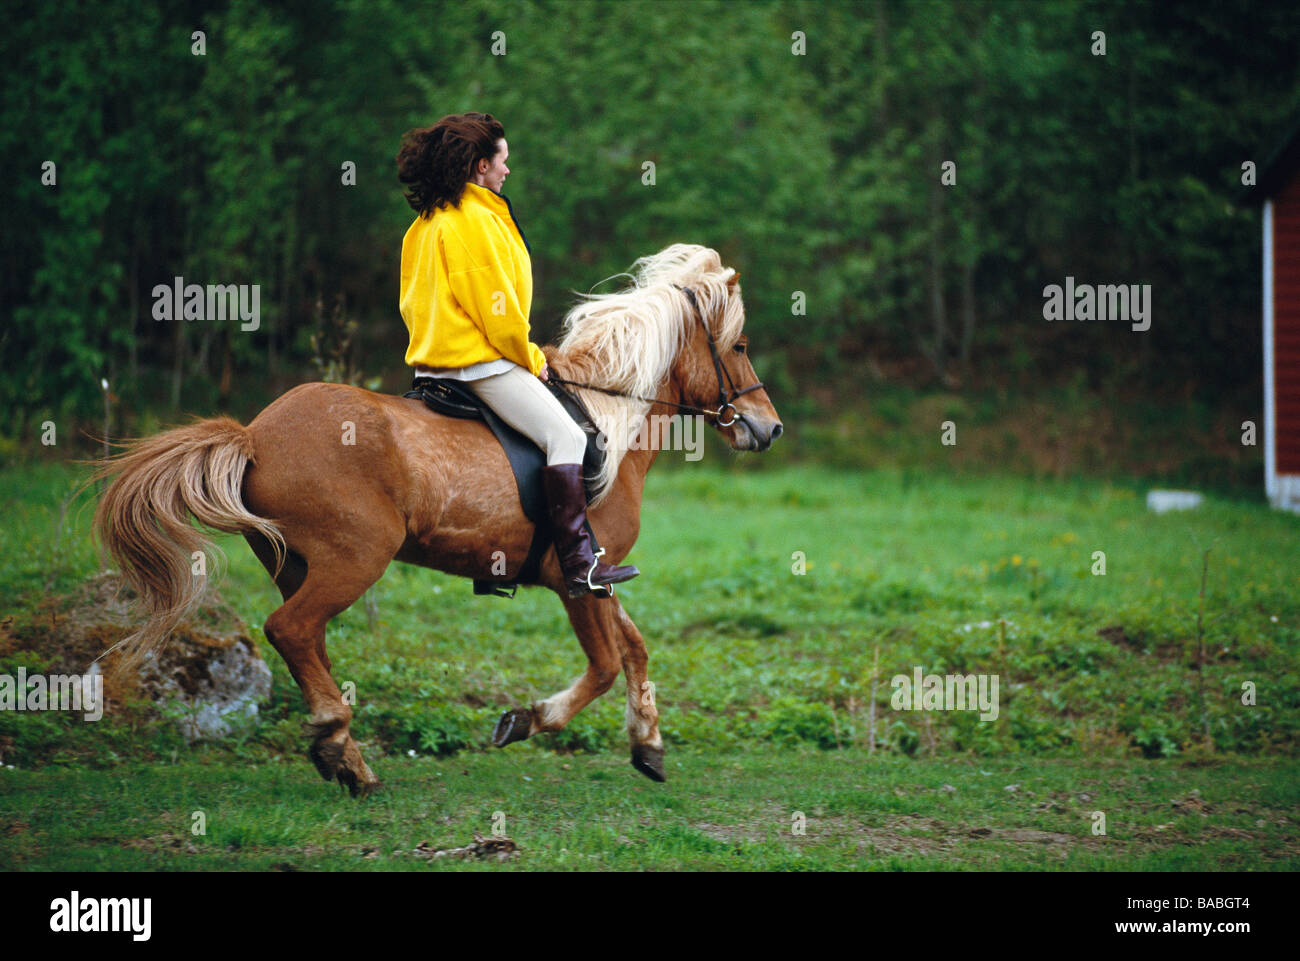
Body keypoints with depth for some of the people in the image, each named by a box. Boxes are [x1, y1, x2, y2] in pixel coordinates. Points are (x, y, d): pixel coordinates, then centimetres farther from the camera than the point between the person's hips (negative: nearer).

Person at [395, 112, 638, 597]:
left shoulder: (425, 224, 15)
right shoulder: (474, 220, -16)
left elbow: (414, 306, 20)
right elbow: (496, 308, -18)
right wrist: (531, 358, -2)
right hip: (481, 362, -11)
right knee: (565, 435, -13)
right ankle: (579, 564, -21)